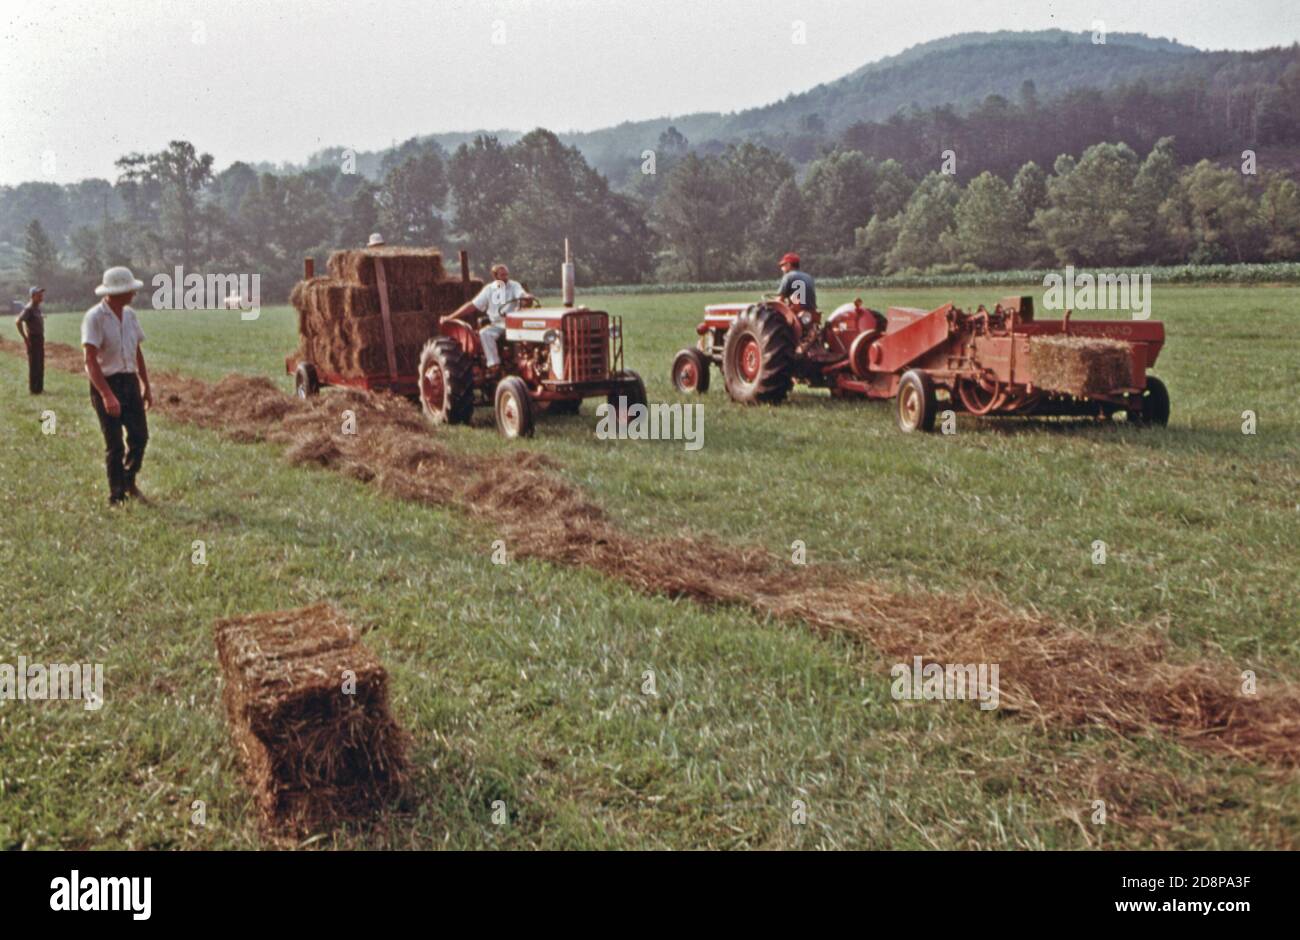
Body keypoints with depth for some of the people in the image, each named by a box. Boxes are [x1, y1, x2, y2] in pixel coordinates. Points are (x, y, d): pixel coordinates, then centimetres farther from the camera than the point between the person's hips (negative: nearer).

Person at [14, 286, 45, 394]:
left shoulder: (38, 308, 13)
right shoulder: (28, 309, -15)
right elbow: (18, 322, -23)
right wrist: (25, 338, -21)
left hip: (40, 339, 9)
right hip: (33, 339, -9)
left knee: (40, 365, 13)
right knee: (34, 365, -4)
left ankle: (39, 387, 20)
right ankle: (33, 389, 1)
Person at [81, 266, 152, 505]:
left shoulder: (129, 314, 7)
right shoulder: (94, 317, -16)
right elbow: (90, 360, -22)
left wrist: (146, 386, 15)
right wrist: (107, 395, -30)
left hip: (130, 382, 6)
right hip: (106, 384, -6)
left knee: (139, 435, 8)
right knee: (115, 444, -1)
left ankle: (129, 482, 30)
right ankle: (116, 496, 11)